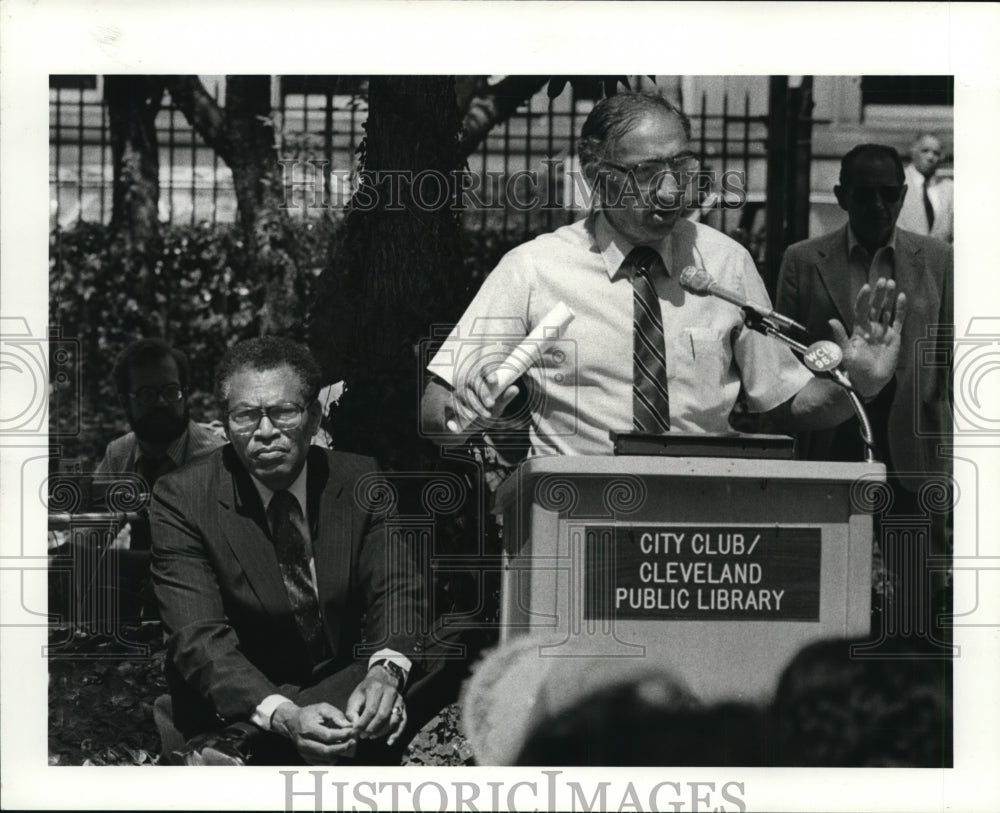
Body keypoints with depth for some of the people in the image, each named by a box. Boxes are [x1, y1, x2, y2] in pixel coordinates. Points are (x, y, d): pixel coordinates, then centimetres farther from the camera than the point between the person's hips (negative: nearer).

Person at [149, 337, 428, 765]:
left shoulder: (358, 480, 0)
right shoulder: (181, 498, -10)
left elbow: (397, 588, -7)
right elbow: (199, 638, -19)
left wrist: (386, 670, -32)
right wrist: (283, 715, -37)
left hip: (343, 682, 5)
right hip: (236, 708, -5)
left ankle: (233, 748, -27)